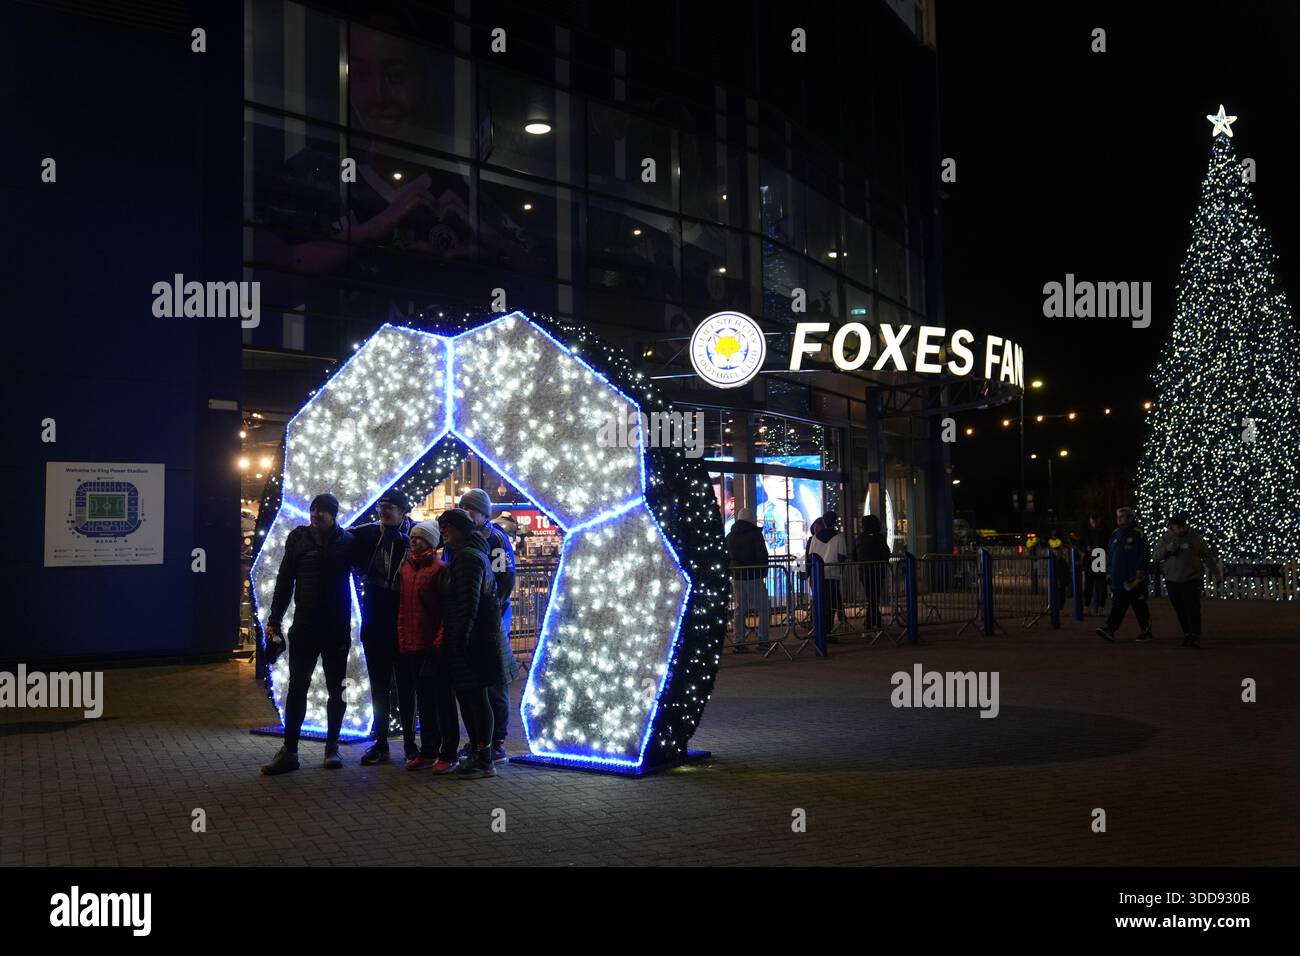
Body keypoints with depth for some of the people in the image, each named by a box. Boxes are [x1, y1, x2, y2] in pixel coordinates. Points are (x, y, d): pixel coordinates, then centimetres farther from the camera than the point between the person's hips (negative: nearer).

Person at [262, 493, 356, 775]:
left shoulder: (347, 541, -2)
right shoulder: (298, 538, 1)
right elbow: (284, 581, 3)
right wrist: (274, 620, 0)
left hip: (337, 628, 0)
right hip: (304, 625, 0)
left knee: (336, 689, 8)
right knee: (297, 686, 1)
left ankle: (332, 746, 20)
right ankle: (289, 750, 6)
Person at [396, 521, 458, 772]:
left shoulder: (440, 569, -8)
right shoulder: (406, 568, 12)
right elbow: (403, 607, 17)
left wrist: (440, 642, -16)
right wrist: (402, 641, 12)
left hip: (434, 646, -7)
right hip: (412, 646, 7)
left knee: (443, 700, 1)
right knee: (423, 699, 14)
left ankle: (448, 754, 6)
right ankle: (428, 751, 23)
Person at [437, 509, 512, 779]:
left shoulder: (468, 557, -13)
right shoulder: (476, 554, 20)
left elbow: (469, 603, -21)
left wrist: (460, 638, -20)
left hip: (472, 642, -11)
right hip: (476, 639, 11)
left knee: (475, 696, -7)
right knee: (467, 695, 13)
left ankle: (484, 761, -3)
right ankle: (476, 753, 20)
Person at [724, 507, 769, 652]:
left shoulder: (729, 536, 11)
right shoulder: (755, 534, -6)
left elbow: (725, 558, 15)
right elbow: (763, 556, -9)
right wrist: (764, 573, 2)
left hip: (736, 578, 5)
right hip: (754, 577, -5)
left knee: (739, 610, 9)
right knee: (763, 609, 4)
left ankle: (737, 642, 7)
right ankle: (763, 639, 0)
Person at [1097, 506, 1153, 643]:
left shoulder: (1138, 534, -5)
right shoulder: (1115, 534, 13)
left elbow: (1145, 554, -9)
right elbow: (1109, 554, 17)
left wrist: (1141, 569, -15)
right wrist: (1109, 572, 14)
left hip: (1134, 578, -5)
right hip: (1118, 578, 5)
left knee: (1139, 605, 1)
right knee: (1117, 605, 0)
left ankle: (1146, 631, 13)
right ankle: (1110, 629, -8)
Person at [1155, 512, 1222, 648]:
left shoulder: (1194, 537, 1)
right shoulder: (1165, 538, 4)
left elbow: (1208, 555, 5)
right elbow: (1156, 556, 3)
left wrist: (1216, 573, 3)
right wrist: (1166, 549, -16)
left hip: (1192, 580, -2)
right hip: (1172, 581, 2)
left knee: (1193, 609, -9)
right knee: (1180, 610, 5)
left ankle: (1195, 637, -8)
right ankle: (1187, 634, 16)